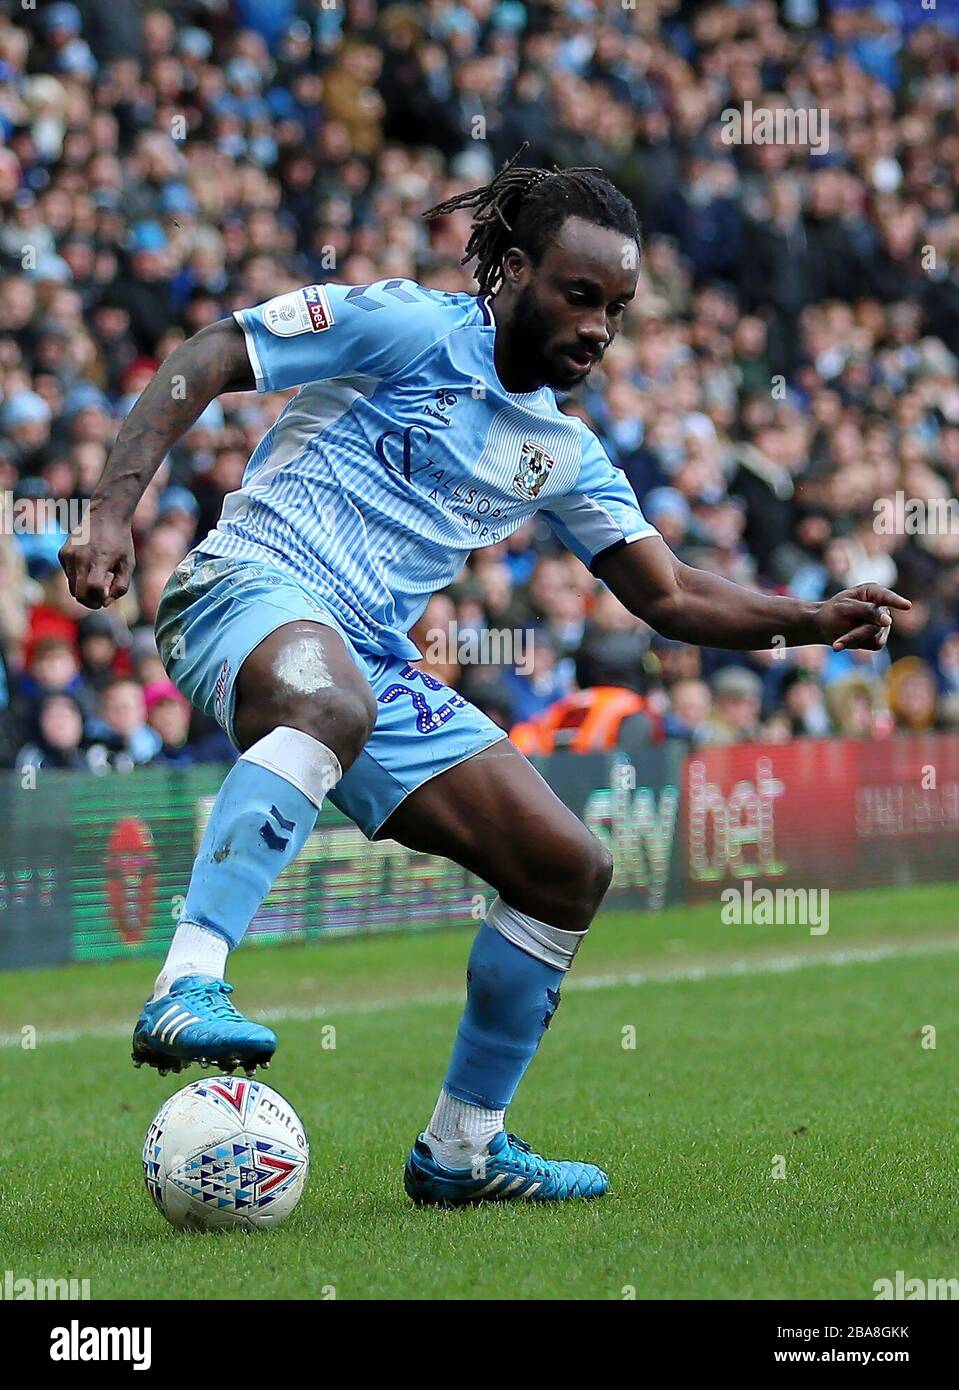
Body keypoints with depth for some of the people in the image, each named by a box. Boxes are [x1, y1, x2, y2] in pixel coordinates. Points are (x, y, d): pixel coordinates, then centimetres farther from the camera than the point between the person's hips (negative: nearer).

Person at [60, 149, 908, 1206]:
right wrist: (113, 513, -16)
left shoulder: (564, 451, 20)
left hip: (377, 667, 8)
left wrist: (816, 623, 6)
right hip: (251, 590, -7)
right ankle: (187, 990, -50)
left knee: (569, 870, 1)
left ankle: (462, 1149, 15)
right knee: (331, 701, -44)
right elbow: (202, 363, -5)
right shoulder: (406, 326, -2)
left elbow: (670, 597, 22)